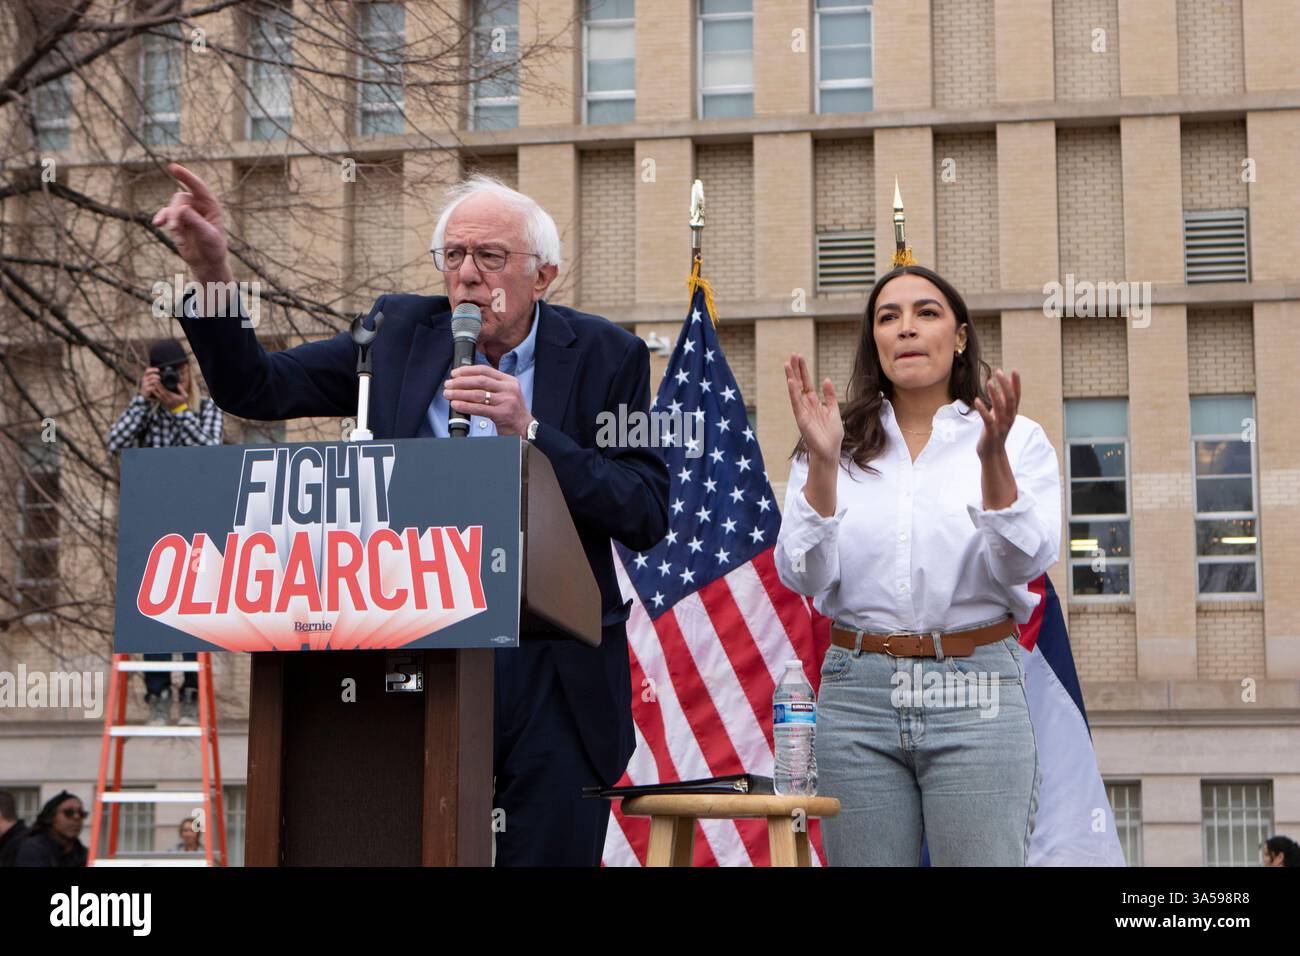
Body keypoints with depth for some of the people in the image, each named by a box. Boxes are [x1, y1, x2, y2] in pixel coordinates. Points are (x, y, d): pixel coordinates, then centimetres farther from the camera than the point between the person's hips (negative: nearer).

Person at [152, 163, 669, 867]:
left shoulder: (605, 356, -1)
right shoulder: (400, 333, 5)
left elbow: (648, 518, -8)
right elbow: (252, 388, 5)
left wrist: (529, 432, -19)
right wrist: (212, 271, -9)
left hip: (556, 681, -1)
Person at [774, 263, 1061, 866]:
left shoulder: (1018, 440, 6)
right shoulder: (841, 445, 8)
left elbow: (1023, 564, -8)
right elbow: (804, 576, -3)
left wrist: (992, 458, -22)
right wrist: (822, 462, -15)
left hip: (976, 692, -1)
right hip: (857, 692, 2)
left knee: (985, 861, -4)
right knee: (863, 863, 3)